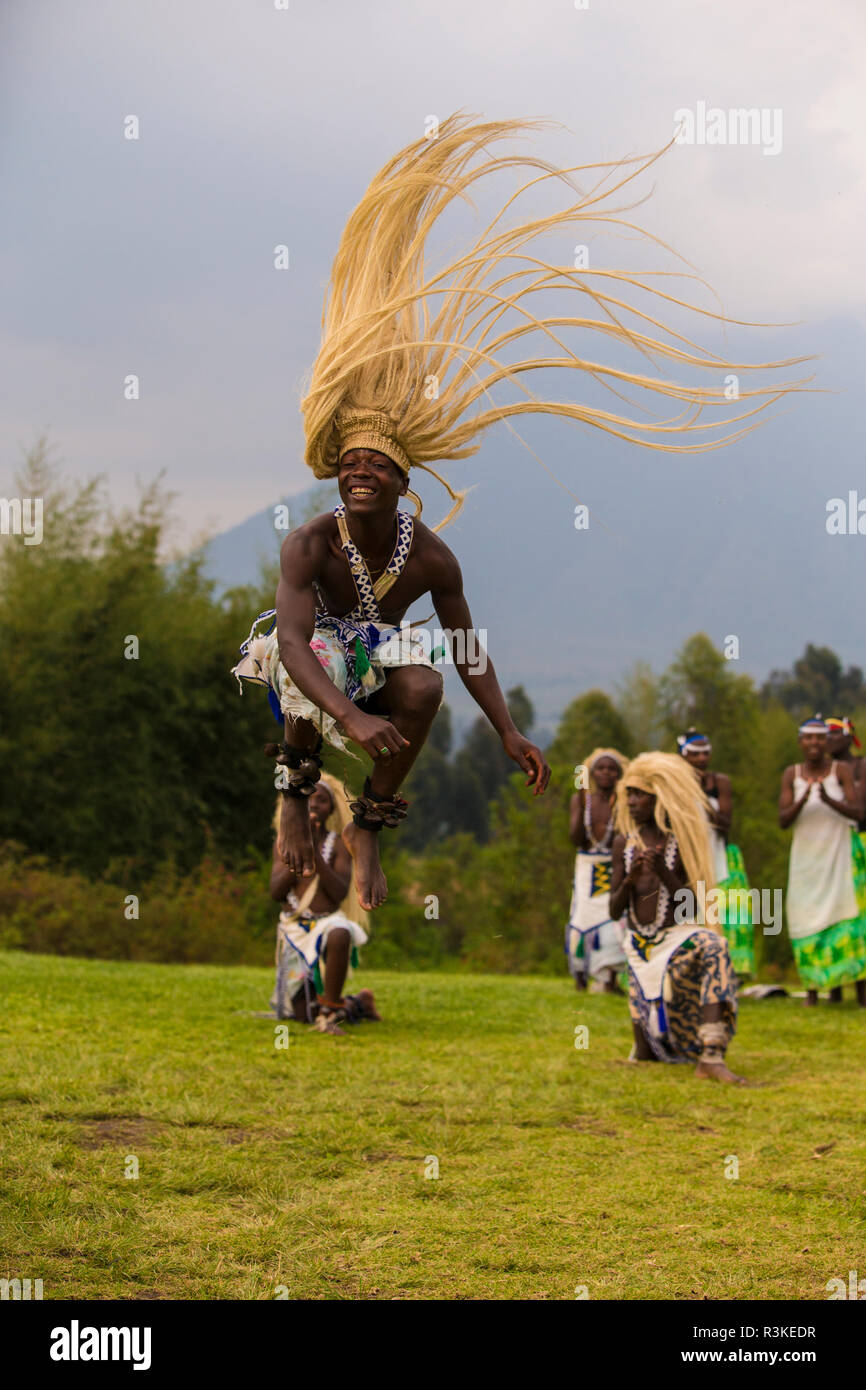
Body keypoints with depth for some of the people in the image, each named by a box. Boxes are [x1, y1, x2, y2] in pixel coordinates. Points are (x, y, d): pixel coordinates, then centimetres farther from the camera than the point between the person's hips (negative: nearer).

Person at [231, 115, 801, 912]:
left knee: (424, 687, -30)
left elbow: (468, 650, -3)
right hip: (309, 673, -3)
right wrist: (351, 718, -52)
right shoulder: (309, 547, -25)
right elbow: (294, 645, -37)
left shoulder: (432, 560, -13)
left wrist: (509, 733, -9)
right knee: (327, 662, -38)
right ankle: (296, 795, -6)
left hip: (376, 670, 3)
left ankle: (369, 828, -8)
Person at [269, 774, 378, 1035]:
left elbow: (340, 894, -12)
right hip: (293, 931, 3)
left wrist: (315, 853, -19)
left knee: (339, 936, -44)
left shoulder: (338, 845, 0)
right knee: (305, 1016, -2)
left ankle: (330, 1008, -28)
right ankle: (358, 1003, 28)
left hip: (328, 923, -3)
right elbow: (276, 893, -4)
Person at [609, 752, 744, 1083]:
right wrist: (629, 880, -14)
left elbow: (693, 907, -8)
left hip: (677, 936, -4)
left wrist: (663, 873, -22)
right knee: (647, 1054, 1)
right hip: (640, 946, 4)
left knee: (712, 947, -42)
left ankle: (711, 1057, -49)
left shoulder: (680, 842, -5)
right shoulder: (624, 844, 6)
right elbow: (614, 910, 5)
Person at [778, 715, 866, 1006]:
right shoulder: (791, 774, 3)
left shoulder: (841, 770, -2)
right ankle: (814, 987, 4)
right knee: (808, 922, -2)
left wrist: (829, 800, -28)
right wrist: (801, 802, -23)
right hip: (805, 858, 2)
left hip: (838, 854, -2)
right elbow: (783, 820, -3)